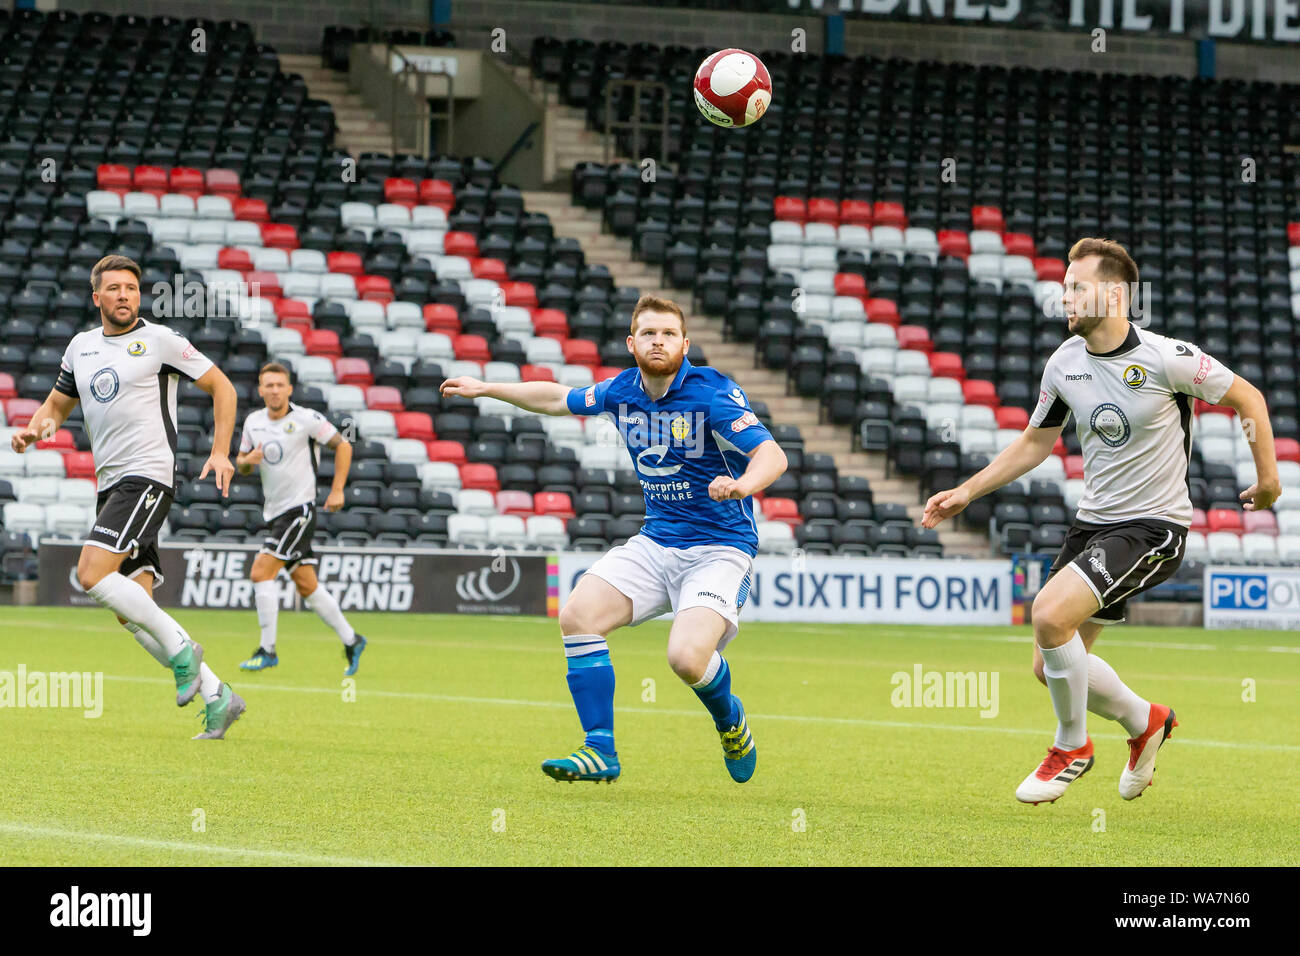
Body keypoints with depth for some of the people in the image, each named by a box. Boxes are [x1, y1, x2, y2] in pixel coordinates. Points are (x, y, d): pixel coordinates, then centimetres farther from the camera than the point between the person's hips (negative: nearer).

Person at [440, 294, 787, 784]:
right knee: (578, 615, -13)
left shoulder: (713, 393, -16)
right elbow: (559, 398, 23)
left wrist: (743, 484, -49)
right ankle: (599, 750, -5)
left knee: (687, 657, -27)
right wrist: (487, 389, 26)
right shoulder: (622, 391, 3)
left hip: (719, 549, -6)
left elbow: (772, 455, -27)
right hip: (656, 542, 6)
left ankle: (730, 720, 9)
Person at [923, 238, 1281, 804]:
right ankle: (1144, 721, 33)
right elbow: (1035, 442, 16)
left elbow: (1247, 397, -2)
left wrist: (1268, 477, -3)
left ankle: (1072, 746, -3)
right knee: (1049, 666, 5)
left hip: (1153, 525, -7)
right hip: (1092, 521, 7)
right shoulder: (1064, 363, 1)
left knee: (1051, 614, -26)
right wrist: (966, 493, 10)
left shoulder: (1167, 358, -16)